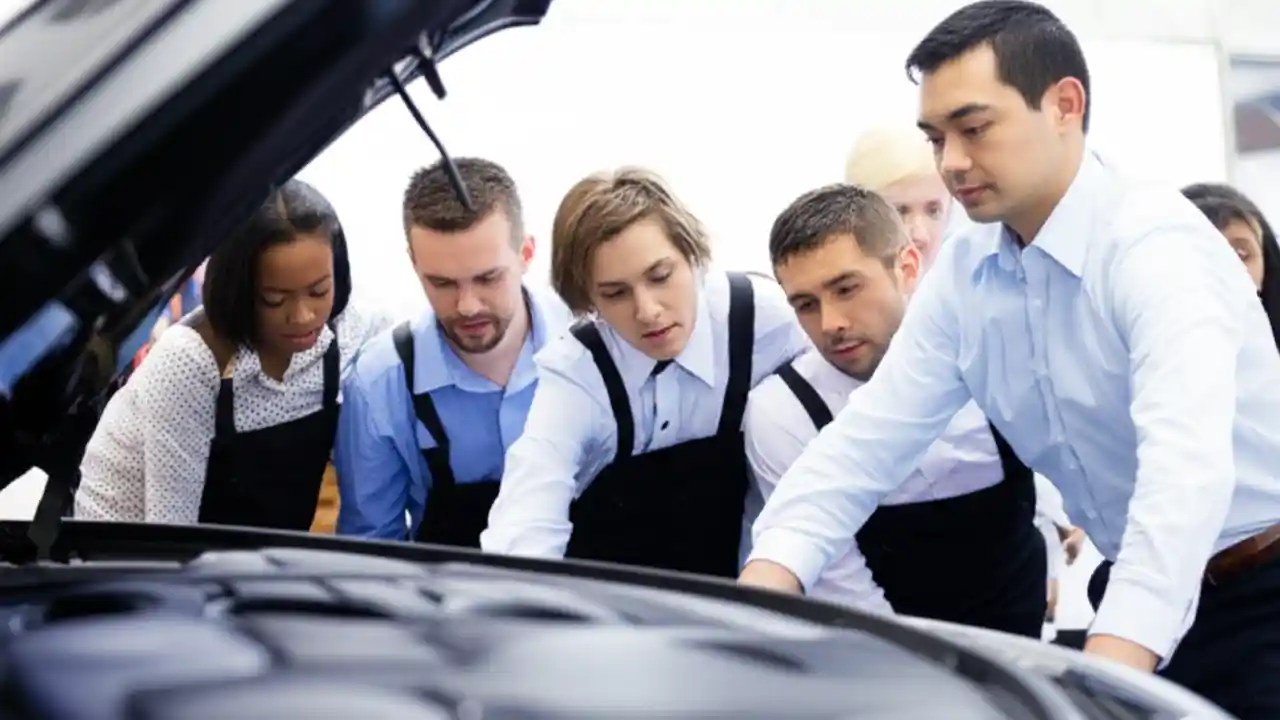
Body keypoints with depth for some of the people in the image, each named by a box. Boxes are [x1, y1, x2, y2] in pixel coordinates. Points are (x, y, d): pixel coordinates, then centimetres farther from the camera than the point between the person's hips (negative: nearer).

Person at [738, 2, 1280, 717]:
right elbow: (869, 437, -6)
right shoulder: (964, 273, -2)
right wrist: (759, 593, -21)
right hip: (1134, 600, 6)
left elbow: (1186, 466, -37)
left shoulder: (1155, 244, -23)